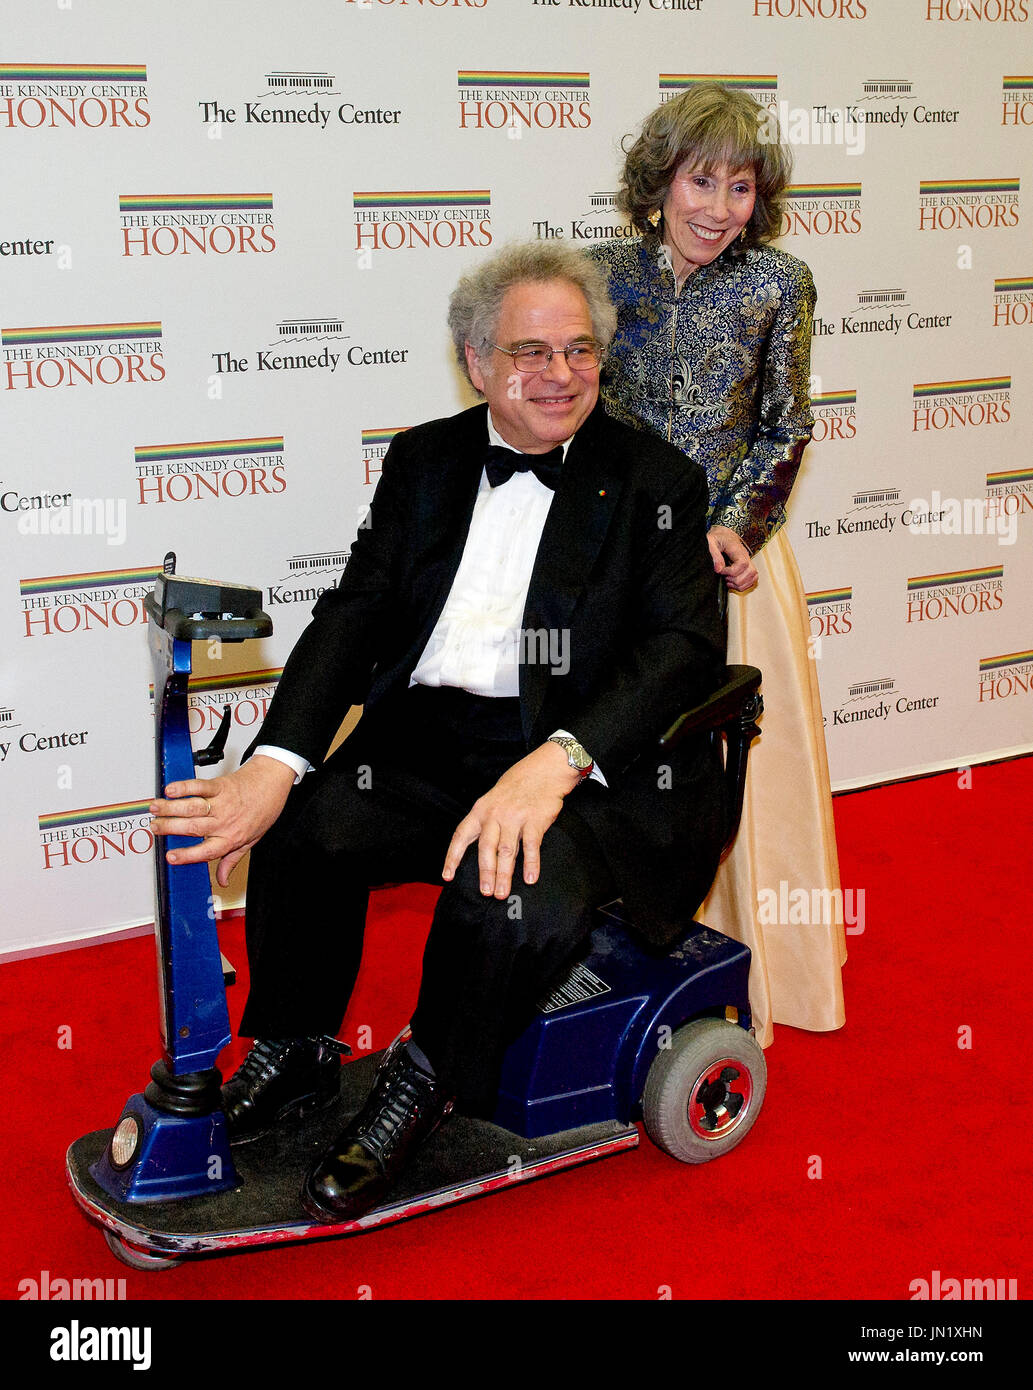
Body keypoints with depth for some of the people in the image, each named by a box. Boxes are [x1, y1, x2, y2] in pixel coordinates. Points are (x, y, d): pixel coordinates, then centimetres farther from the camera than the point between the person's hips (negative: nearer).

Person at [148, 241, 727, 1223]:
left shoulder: (653, 481, 3)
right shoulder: (425, 460, 14)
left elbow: (685, 646, -11)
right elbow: (355, 614, 5)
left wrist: (554, 764, -29)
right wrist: (275, 762, -14)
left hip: (593, 763, -3)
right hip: (429, 744, 4)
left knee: (515, 901, -33)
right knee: (298, 827, -22)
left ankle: (420, 1087, -2)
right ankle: (293, 1056, 6)